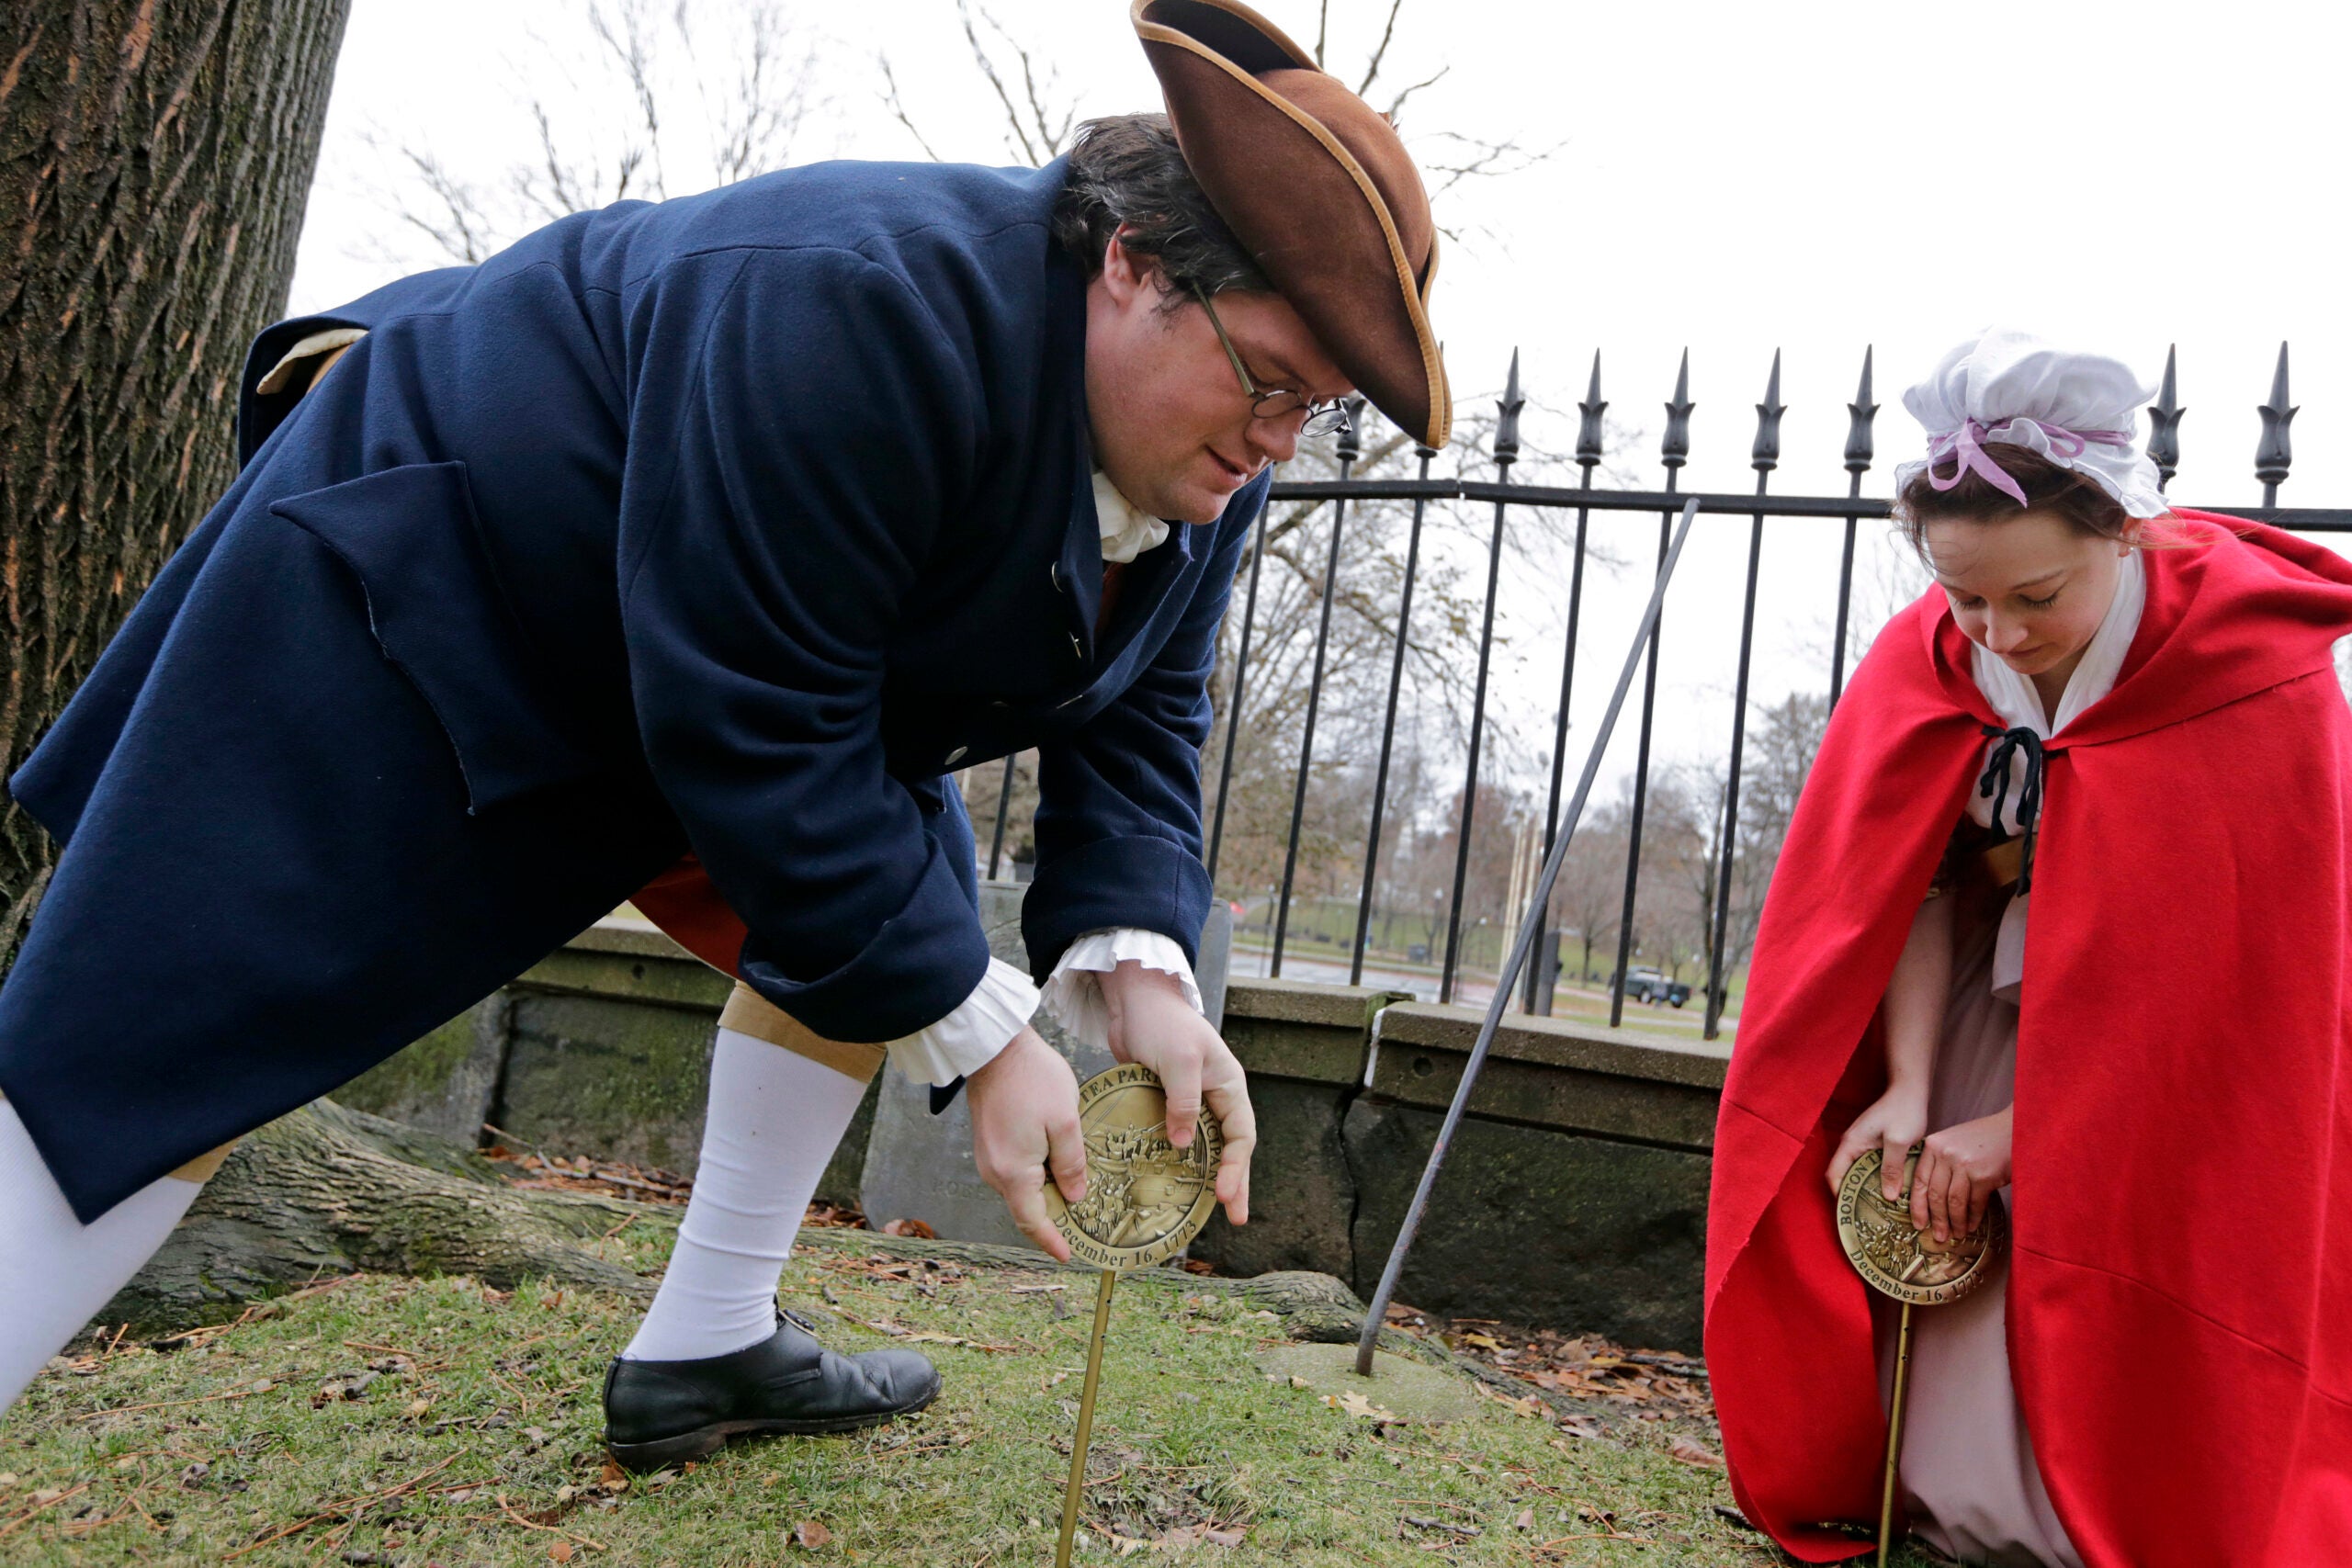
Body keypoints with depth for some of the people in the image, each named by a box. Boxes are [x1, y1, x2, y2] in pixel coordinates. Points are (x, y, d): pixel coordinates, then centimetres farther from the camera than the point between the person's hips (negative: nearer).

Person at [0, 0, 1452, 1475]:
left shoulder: (1205, 464, -8)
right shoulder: (866, 317, -35)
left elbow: (1137, 722, -5)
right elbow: (757, 734, -33)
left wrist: (1138, 966, -23)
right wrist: (982, 1036, -29)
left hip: (712, 654, 9)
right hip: (425, 580, -8)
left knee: (887, 923, 6)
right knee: (173, 1038, -15)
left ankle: (705, 1350, 17)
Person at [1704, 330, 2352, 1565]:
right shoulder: (1928, 656, -11)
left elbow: (2234, 968, -20)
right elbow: (1919, 883, -10)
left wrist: (2018, 1126, -22)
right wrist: (1909, 1089, -23)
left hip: (2189, 1073, -3)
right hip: (2001, 1008, 3)